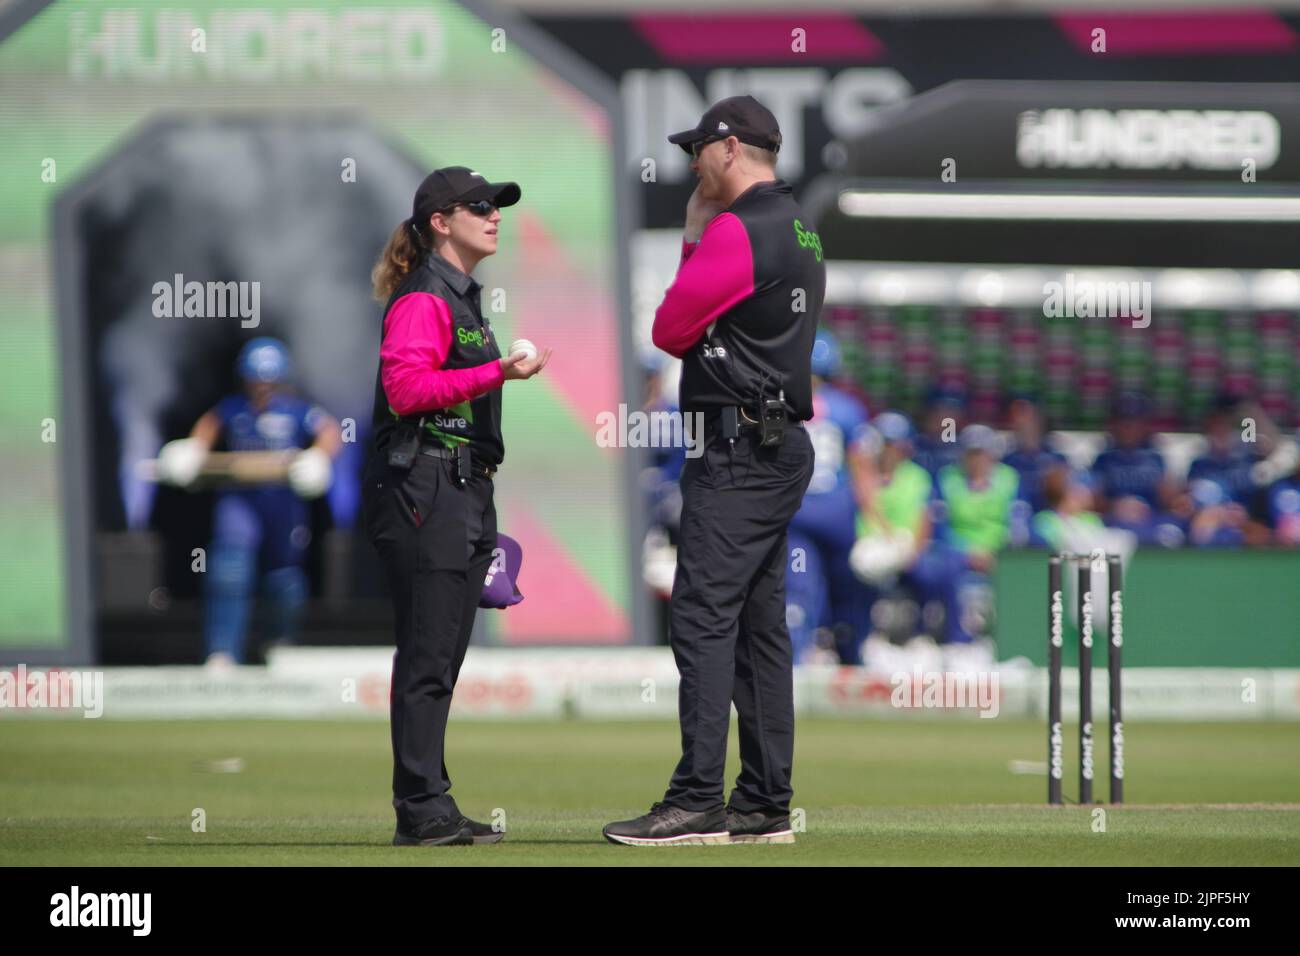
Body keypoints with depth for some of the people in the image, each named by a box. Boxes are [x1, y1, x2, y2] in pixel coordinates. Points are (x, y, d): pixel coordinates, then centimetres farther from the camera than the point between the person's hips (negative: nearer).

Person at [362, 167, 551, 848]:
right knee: (428, 658, -10)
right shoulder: (422, 298, -10)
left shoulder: (461, 296, 20)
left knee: (442, 659, 9)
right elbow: (407, 388, -22)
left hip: (462, 494, 10)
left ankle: (429, 811, 11)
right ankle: (423, 811, -10)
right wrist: (498, 373, -27)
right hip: (421, 491, -10)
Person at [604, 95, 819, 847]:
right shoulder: (800, 232, 19)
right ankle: (765, 806, 11)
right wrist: (697, 239, 12)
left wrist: (694, 240, 9)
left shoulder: (737, 232, -13)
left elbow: (671, 329, -7)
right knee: (760, 625, 11)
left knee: (704, 617, -13)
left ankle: (698, 802, -19)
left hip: (738, 449, -10)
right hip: (784, 445, 10)